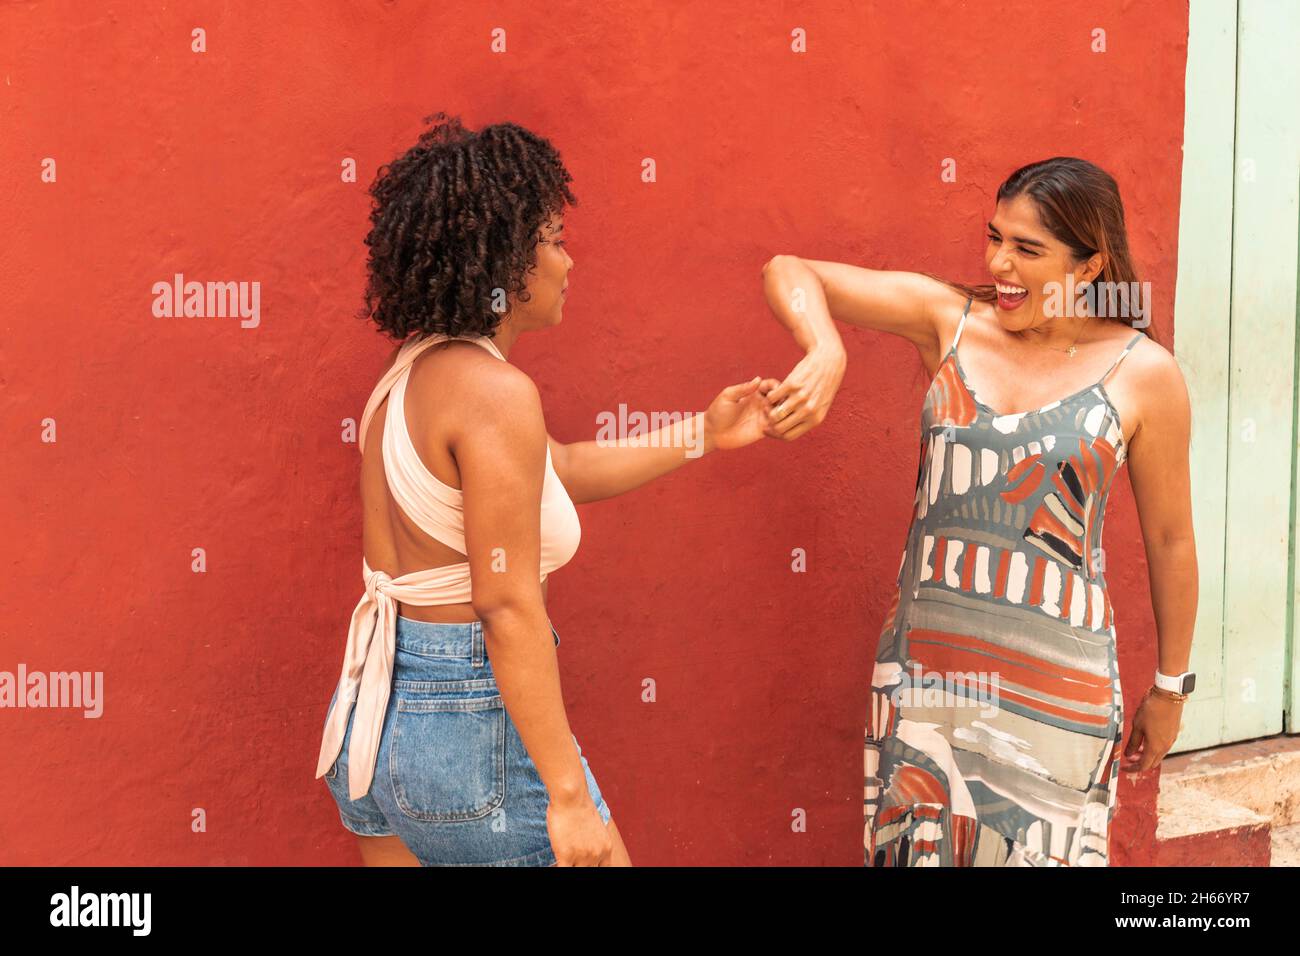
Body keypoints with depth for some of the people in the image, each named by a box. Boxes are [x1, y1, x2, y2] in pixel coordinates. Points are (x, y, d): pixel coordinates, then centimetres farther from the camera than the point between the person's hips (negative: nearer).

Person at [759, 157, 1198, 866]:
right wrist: (825, 353, -24)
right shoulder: (948, 317, -1)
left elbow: (1170, 540, 3)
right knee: (917, 844, 10)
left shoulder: (1143, 374, -5)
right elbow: (789, 272, -3)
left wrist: (1170, 687, 10)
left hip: (1053, 675, -2)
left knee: (1042, 848, 6)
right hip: (924, 656, 2)